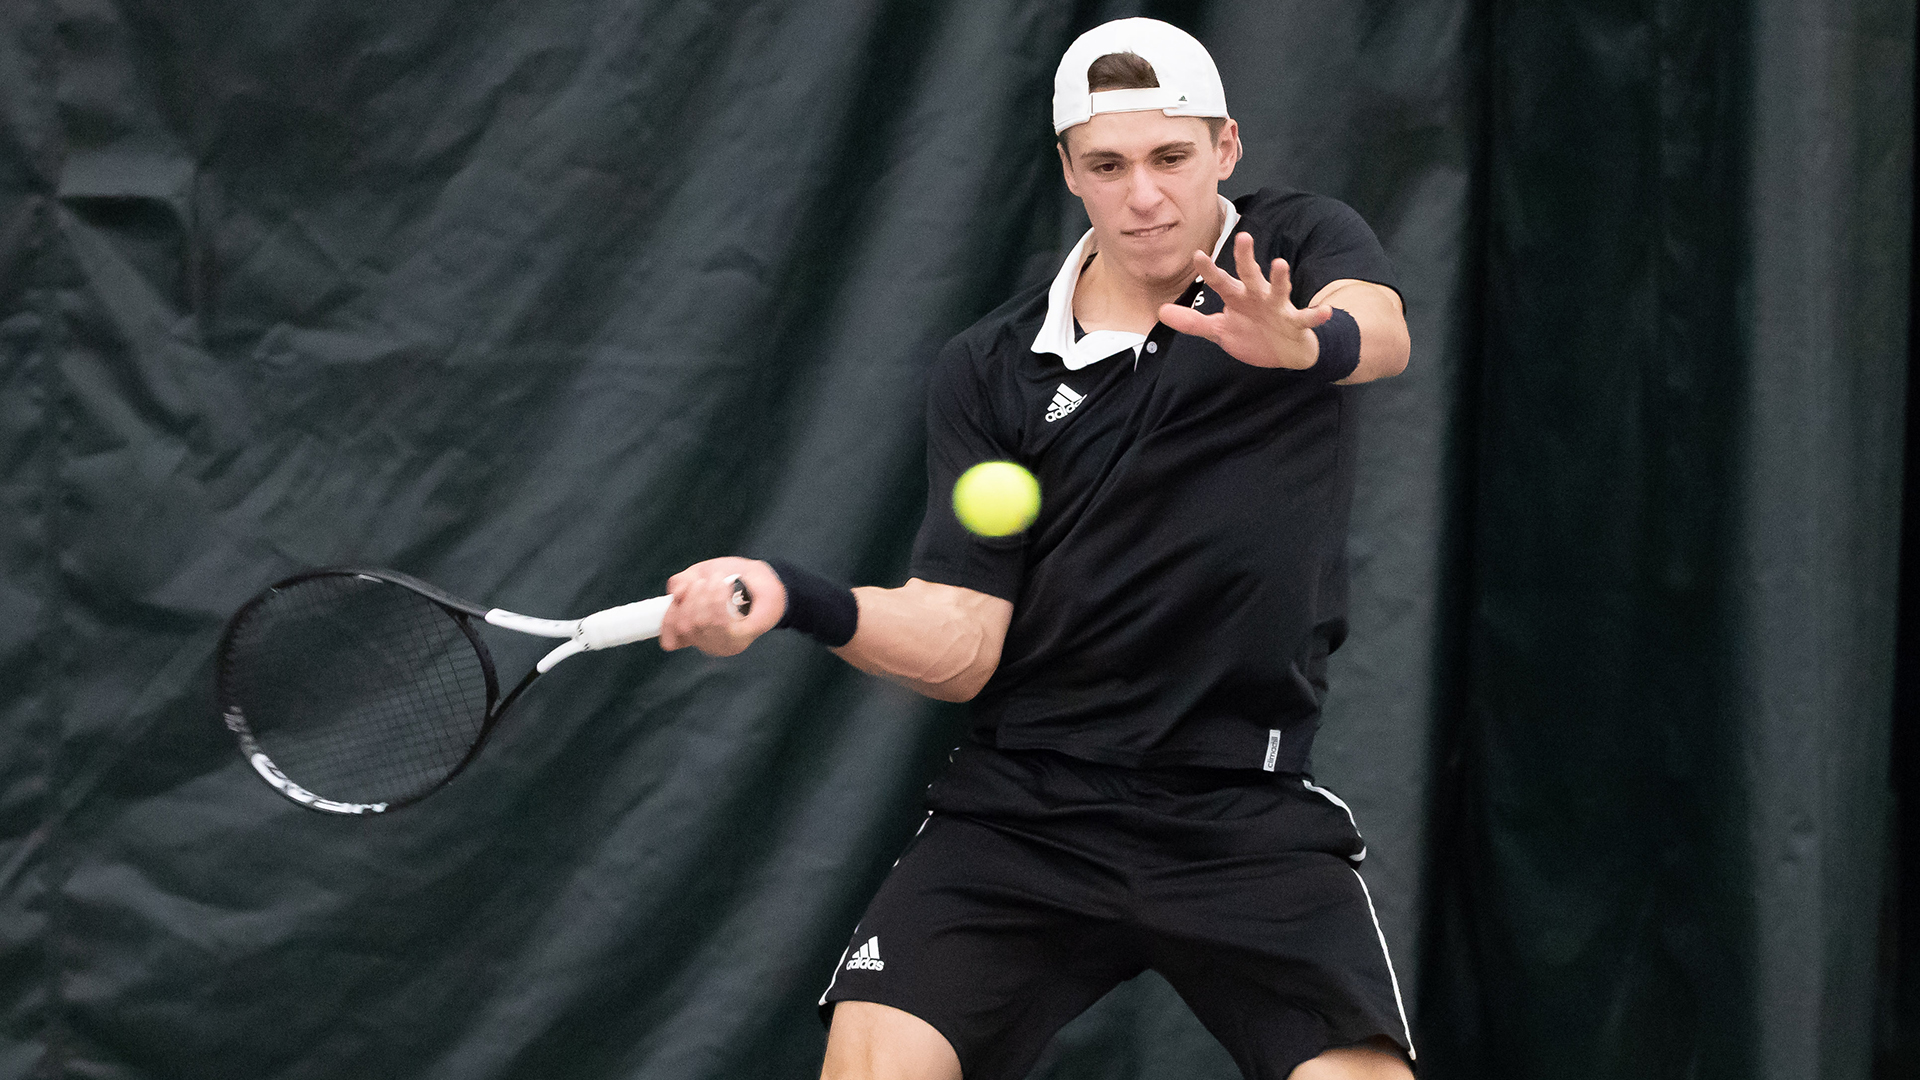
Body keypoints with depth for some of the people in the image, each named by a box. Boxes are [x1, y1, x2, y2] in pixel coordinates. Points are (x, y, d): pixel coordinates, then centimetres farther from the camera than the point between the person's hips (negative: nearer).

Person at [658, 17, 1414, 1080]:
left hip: (1246, 818, -1)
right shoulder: (990, 370, 6)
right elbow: (960, 647, 1)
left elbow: (1379, 332, -24)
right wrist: (791, 597, -18)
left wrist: (1309, 343, -49)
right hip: (1024, 806, 2)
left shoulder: (1300, 245, 1)